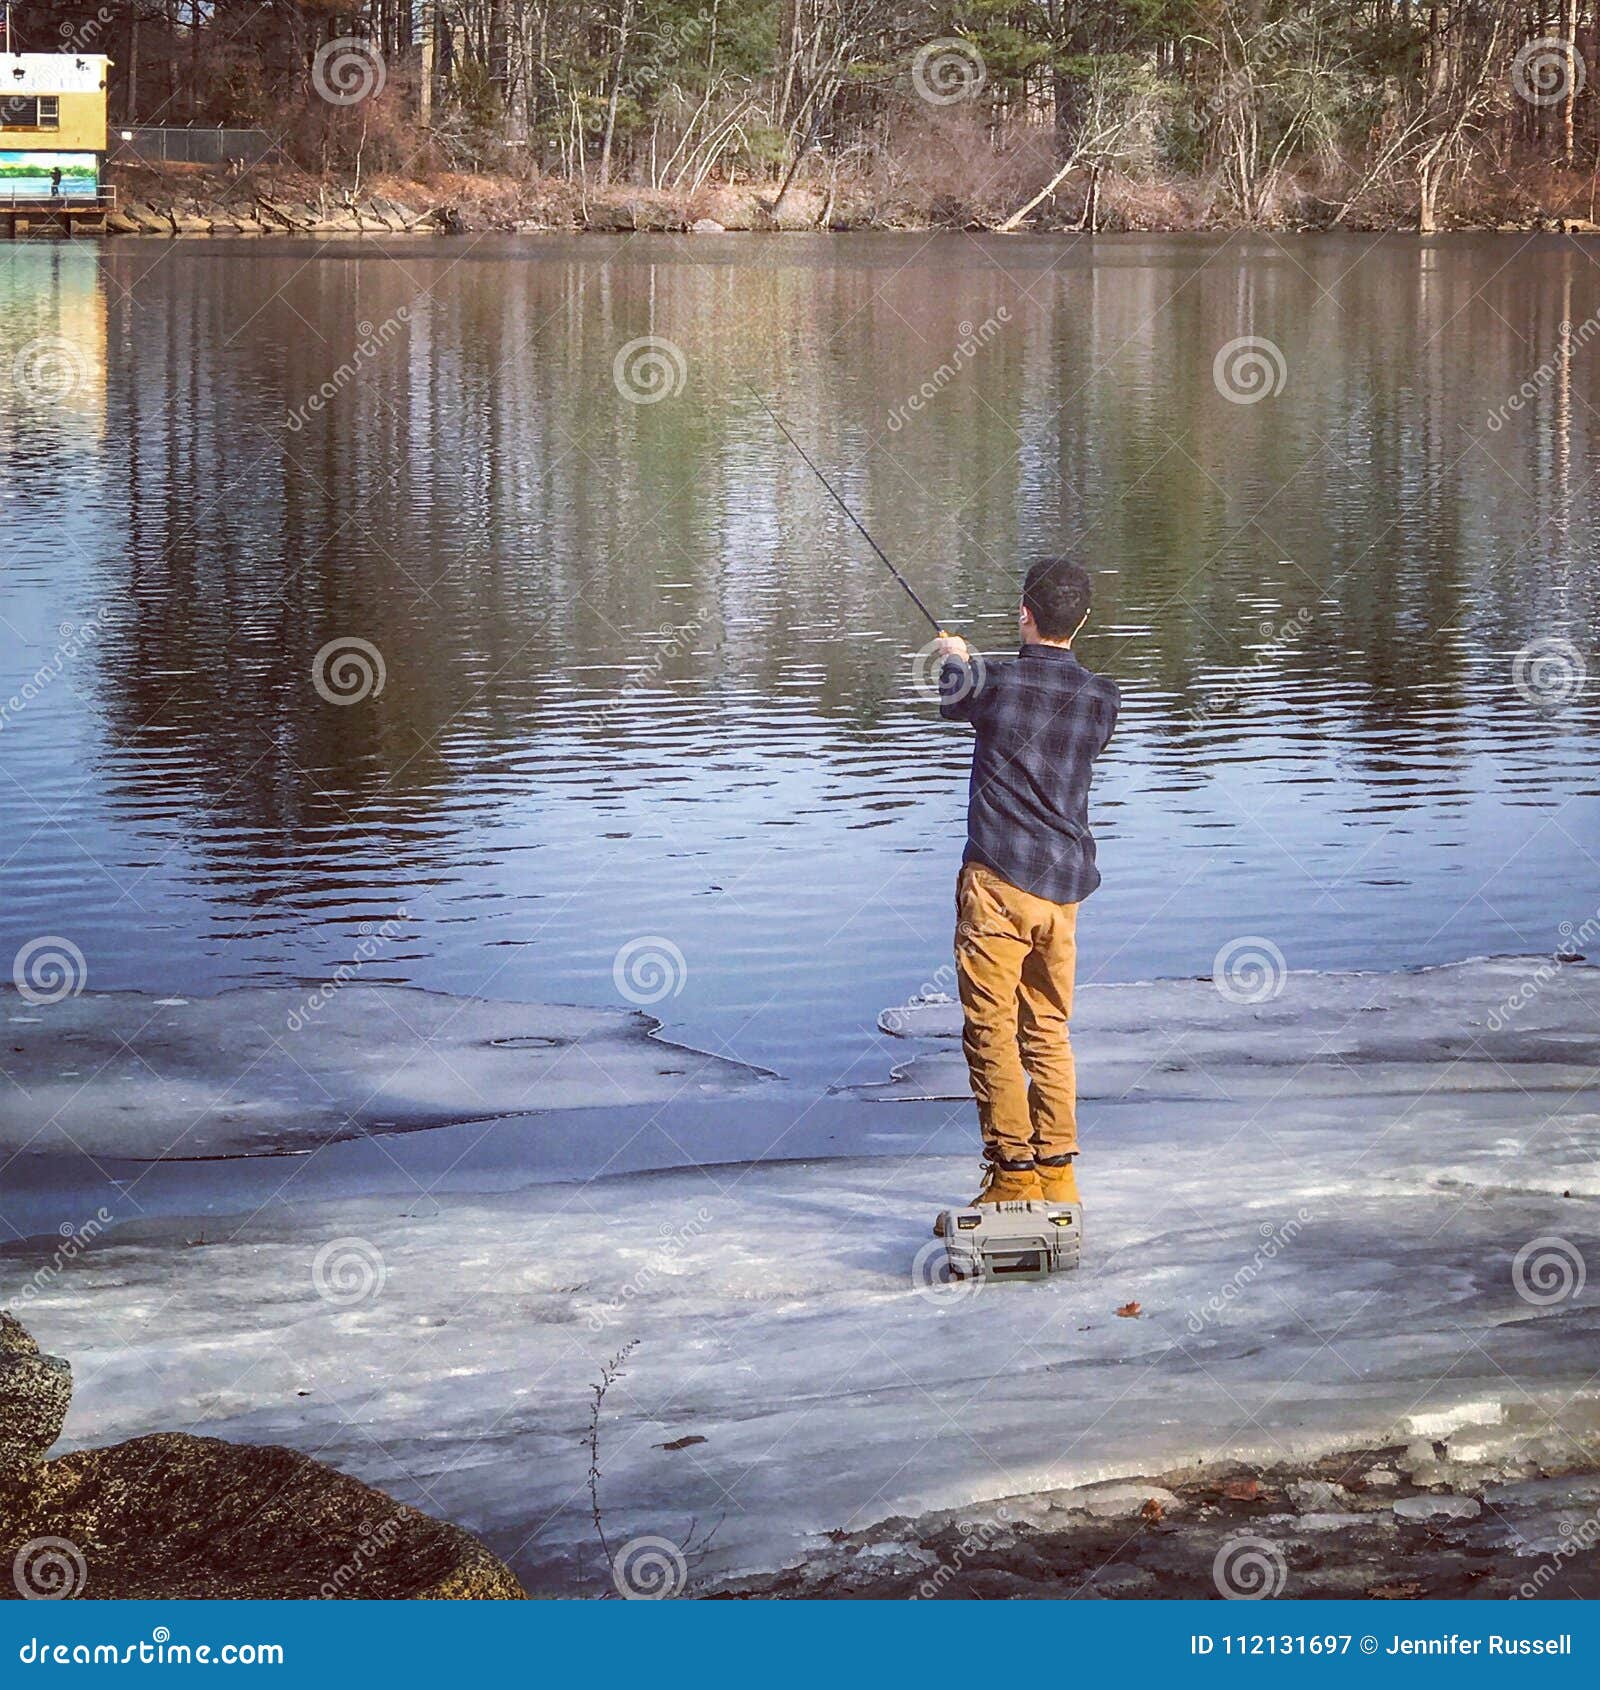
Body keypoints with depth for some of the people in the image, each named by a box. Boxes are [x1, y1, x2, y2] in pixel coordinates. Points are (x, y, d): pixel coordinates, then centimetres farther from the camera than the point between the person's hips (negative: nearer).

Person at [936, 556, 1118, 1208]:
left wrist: (956, 662, 39)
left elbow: (951, 701, 13)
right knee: (1048, 1031, 15)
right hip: (1062, 885, 5)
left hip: (998, 882, -5)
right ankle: (1057, 1172, 16)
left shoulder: (992, 682, -9)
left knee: (991, 1031, 0)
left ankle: (1013, 1171, -1)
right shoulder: (1101, 699, 3)